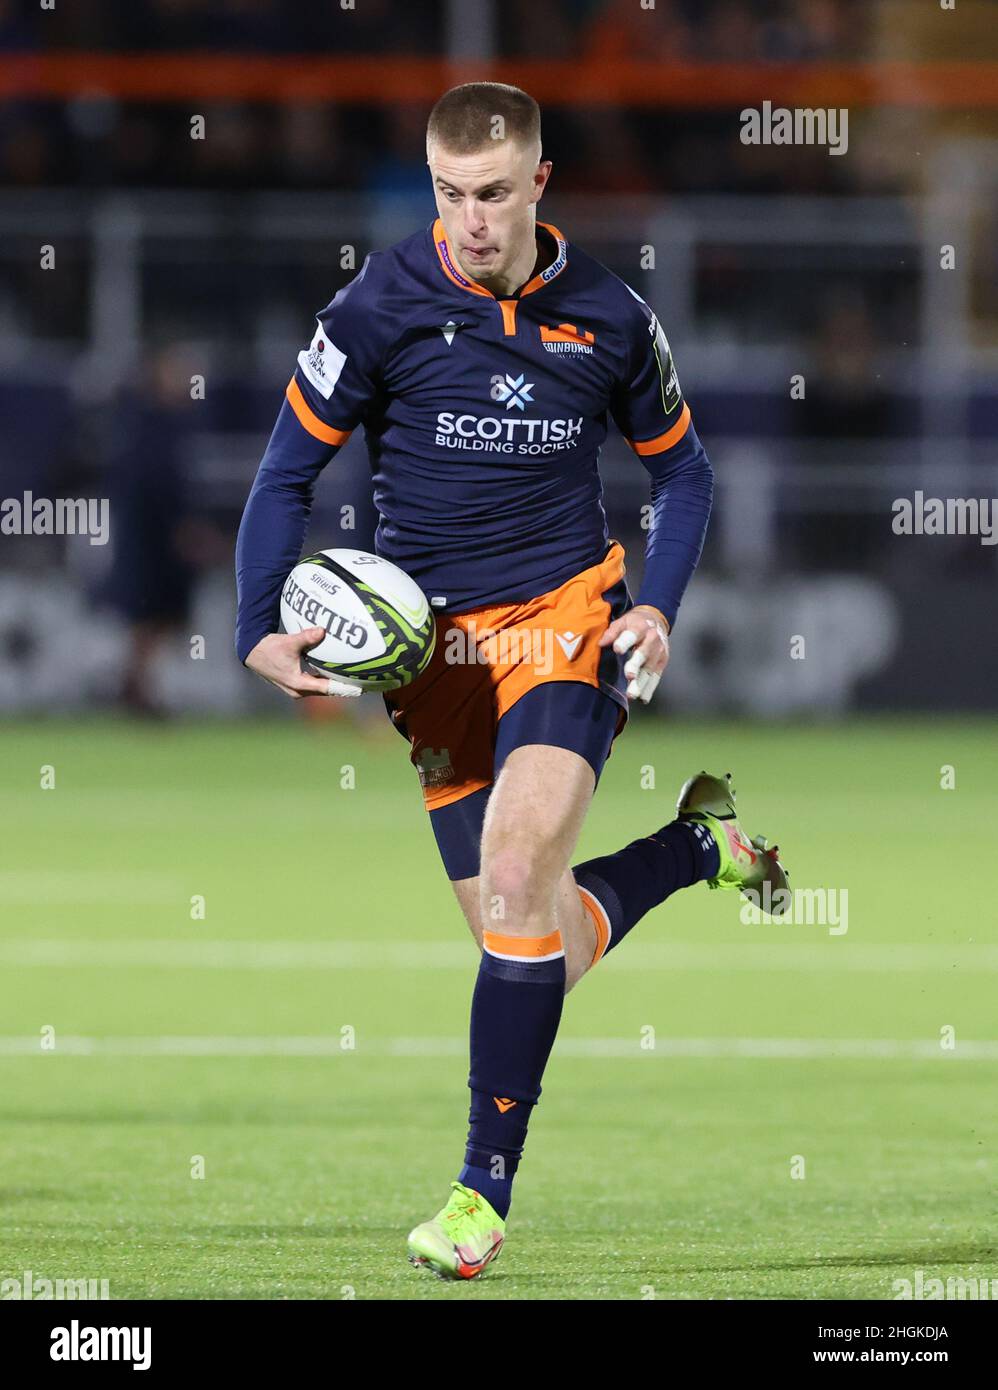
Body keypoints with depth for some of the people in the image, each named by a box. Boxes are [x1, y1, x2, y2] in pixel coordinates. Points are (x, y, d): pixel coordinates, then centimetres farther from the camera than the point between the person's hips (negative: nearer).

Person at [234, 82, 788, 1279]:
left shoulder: (607, 317, -2)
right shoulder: (382, 307, -7)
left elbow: (682, 472, 12)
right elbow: (288, 472, 0)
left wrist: (657, 606, -4)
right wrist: (258, 631, -12)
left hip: (569, 619, -1)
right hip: (436, 644, 2)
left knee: (516, 863, -26)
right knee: (529, 941, 0)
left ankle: (486, 1187, -19)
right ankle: (698, 846, 32)